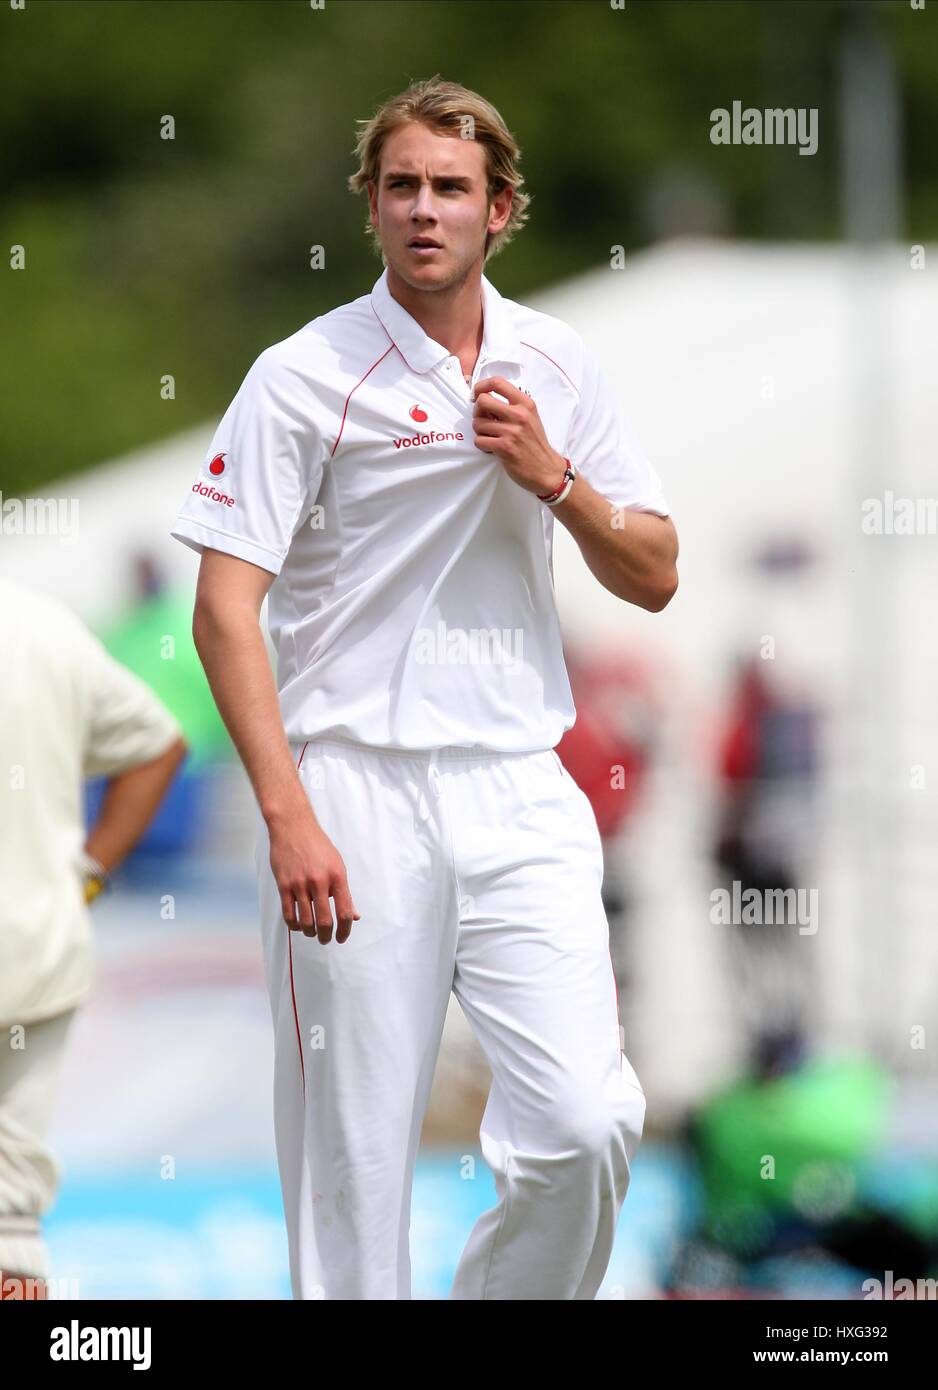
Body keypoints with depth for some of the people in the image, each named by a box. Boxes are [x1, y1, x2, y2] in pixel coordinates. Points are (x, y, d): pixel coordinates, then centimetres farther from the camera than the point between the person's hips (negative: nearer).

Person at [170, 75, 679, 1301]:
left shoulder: (558, 367, 10)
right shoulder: (304, 377, -4)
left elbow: (653, 578, 13)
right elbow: (224, 609, -8)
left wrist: (553, 478, -6)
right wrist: (288, 817, -18)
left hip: (522, 795, 3)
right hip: (354, 795, -3)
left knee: (588, 1127, -10)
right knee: (353, 1156, -2)